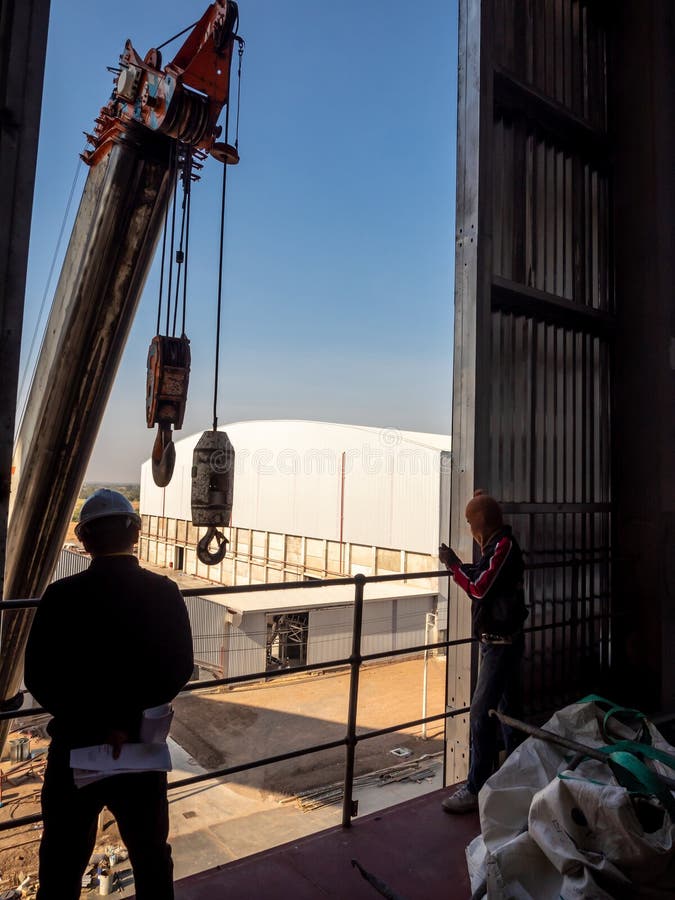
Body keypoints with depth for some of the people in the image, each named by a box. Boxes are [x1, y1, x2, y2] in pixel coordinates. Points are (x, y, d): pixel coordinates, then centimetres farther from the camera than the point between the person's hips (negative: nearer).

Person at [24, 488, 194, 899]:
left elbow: (39, 677, -13)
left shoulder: (61, 595, -14)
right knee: (151, 856, 21)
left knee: (62, 865, 20)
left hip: (75, 745, -1)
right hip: (144, 746, 1)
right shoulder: (165, 593, -10)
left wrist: (92, 720, -8)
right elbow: (179, 670, -11)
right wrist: (129, 718, -10)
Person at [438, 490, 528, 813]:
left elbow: (479, 588, -21)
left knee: (481, 714, -7)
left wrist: (454, 565, -9)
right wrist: (460, 566, 5)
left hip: (501, 643, -10)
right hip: (503, 641, 10)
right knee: (509, 710, 18)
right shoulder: (500, 546, 11)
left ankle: (476, 789, 1)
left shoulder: (503, 546, -18)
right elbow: (483, 586, 15)